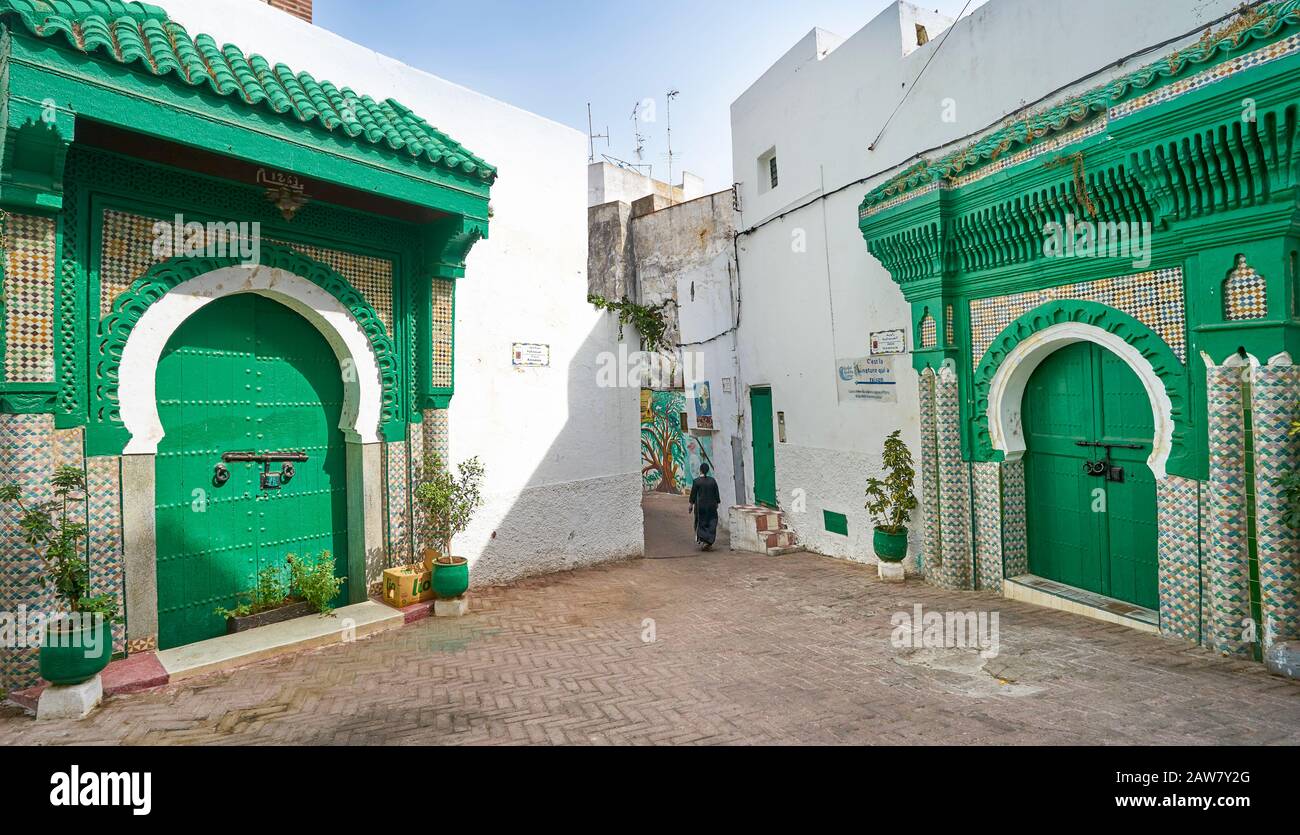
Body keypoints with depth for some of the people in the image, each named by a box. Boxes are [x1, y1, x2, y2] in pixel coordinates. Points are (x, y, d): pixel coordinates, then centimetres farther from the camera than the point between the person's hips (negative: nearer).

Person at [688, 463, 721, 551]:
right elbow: (716, 494, 4)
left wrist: (691, 505, 4)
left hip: (700, 506, -2)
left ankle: (701, 540, 4)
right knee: (711, 523, 10)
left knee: (701, 523, 12)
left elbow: (693, 494, -6)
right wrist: (717, 503, 16)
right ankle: (709, 541, 5)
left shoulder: (696, 481, -10)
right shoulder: (712, 481, -2)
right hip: (711, 505, 2)